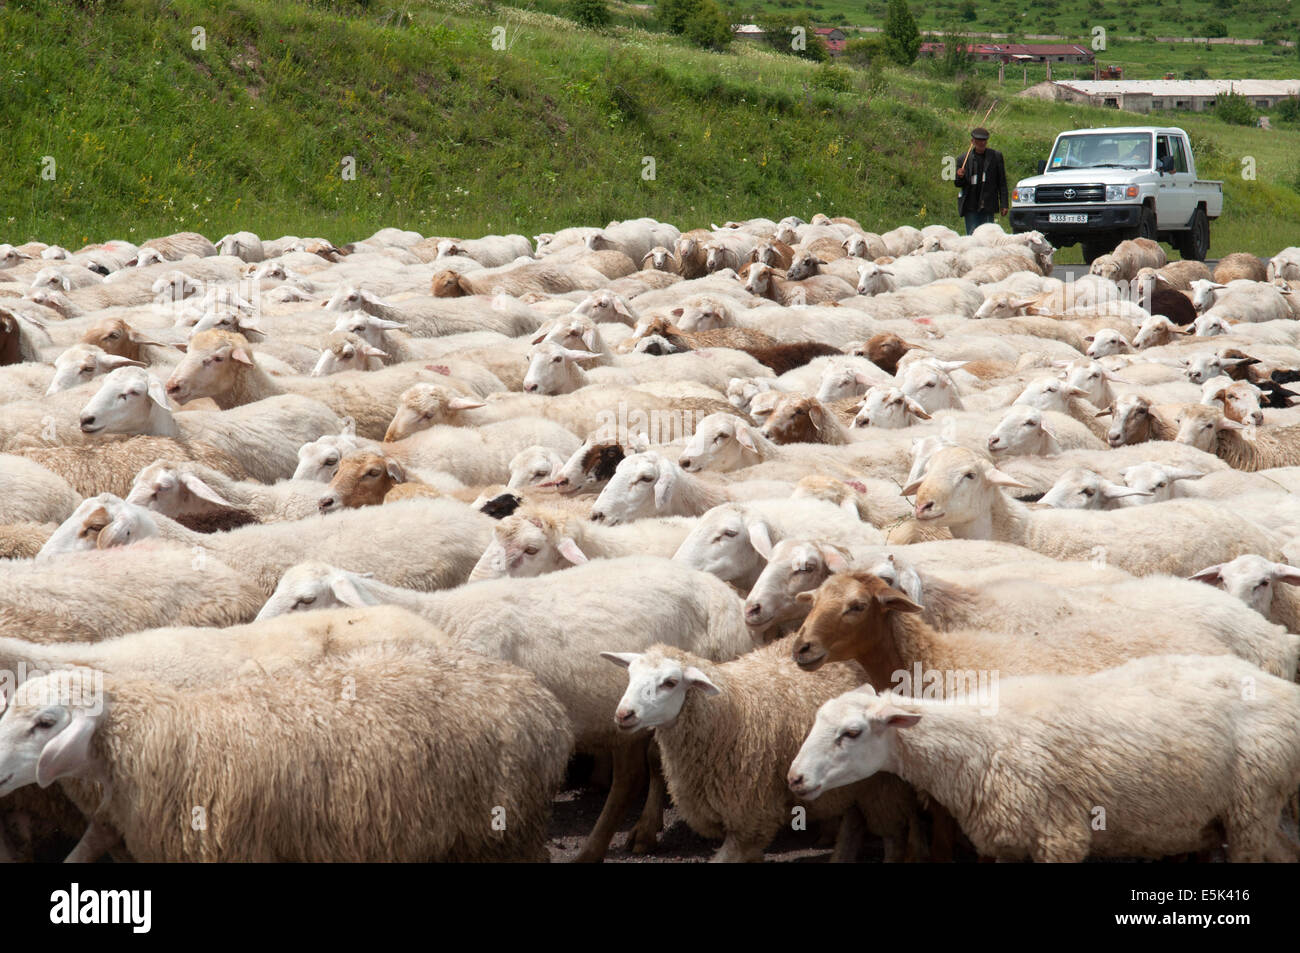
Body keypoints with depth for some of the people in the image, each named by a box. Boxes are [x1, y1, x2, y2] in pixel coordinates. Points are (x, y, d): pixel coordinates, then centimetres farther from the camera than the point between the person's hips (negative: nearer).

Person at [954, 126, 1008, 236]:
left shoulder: (996, 156, 4)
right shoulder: (965, 158, 5)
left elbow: (1002, 183, 5)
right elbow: (957, 184, 11)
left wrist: (1003, 204, -1)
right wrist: (960, 177, -13)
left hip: (987, 206, 0)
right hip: (970, 206, 0)